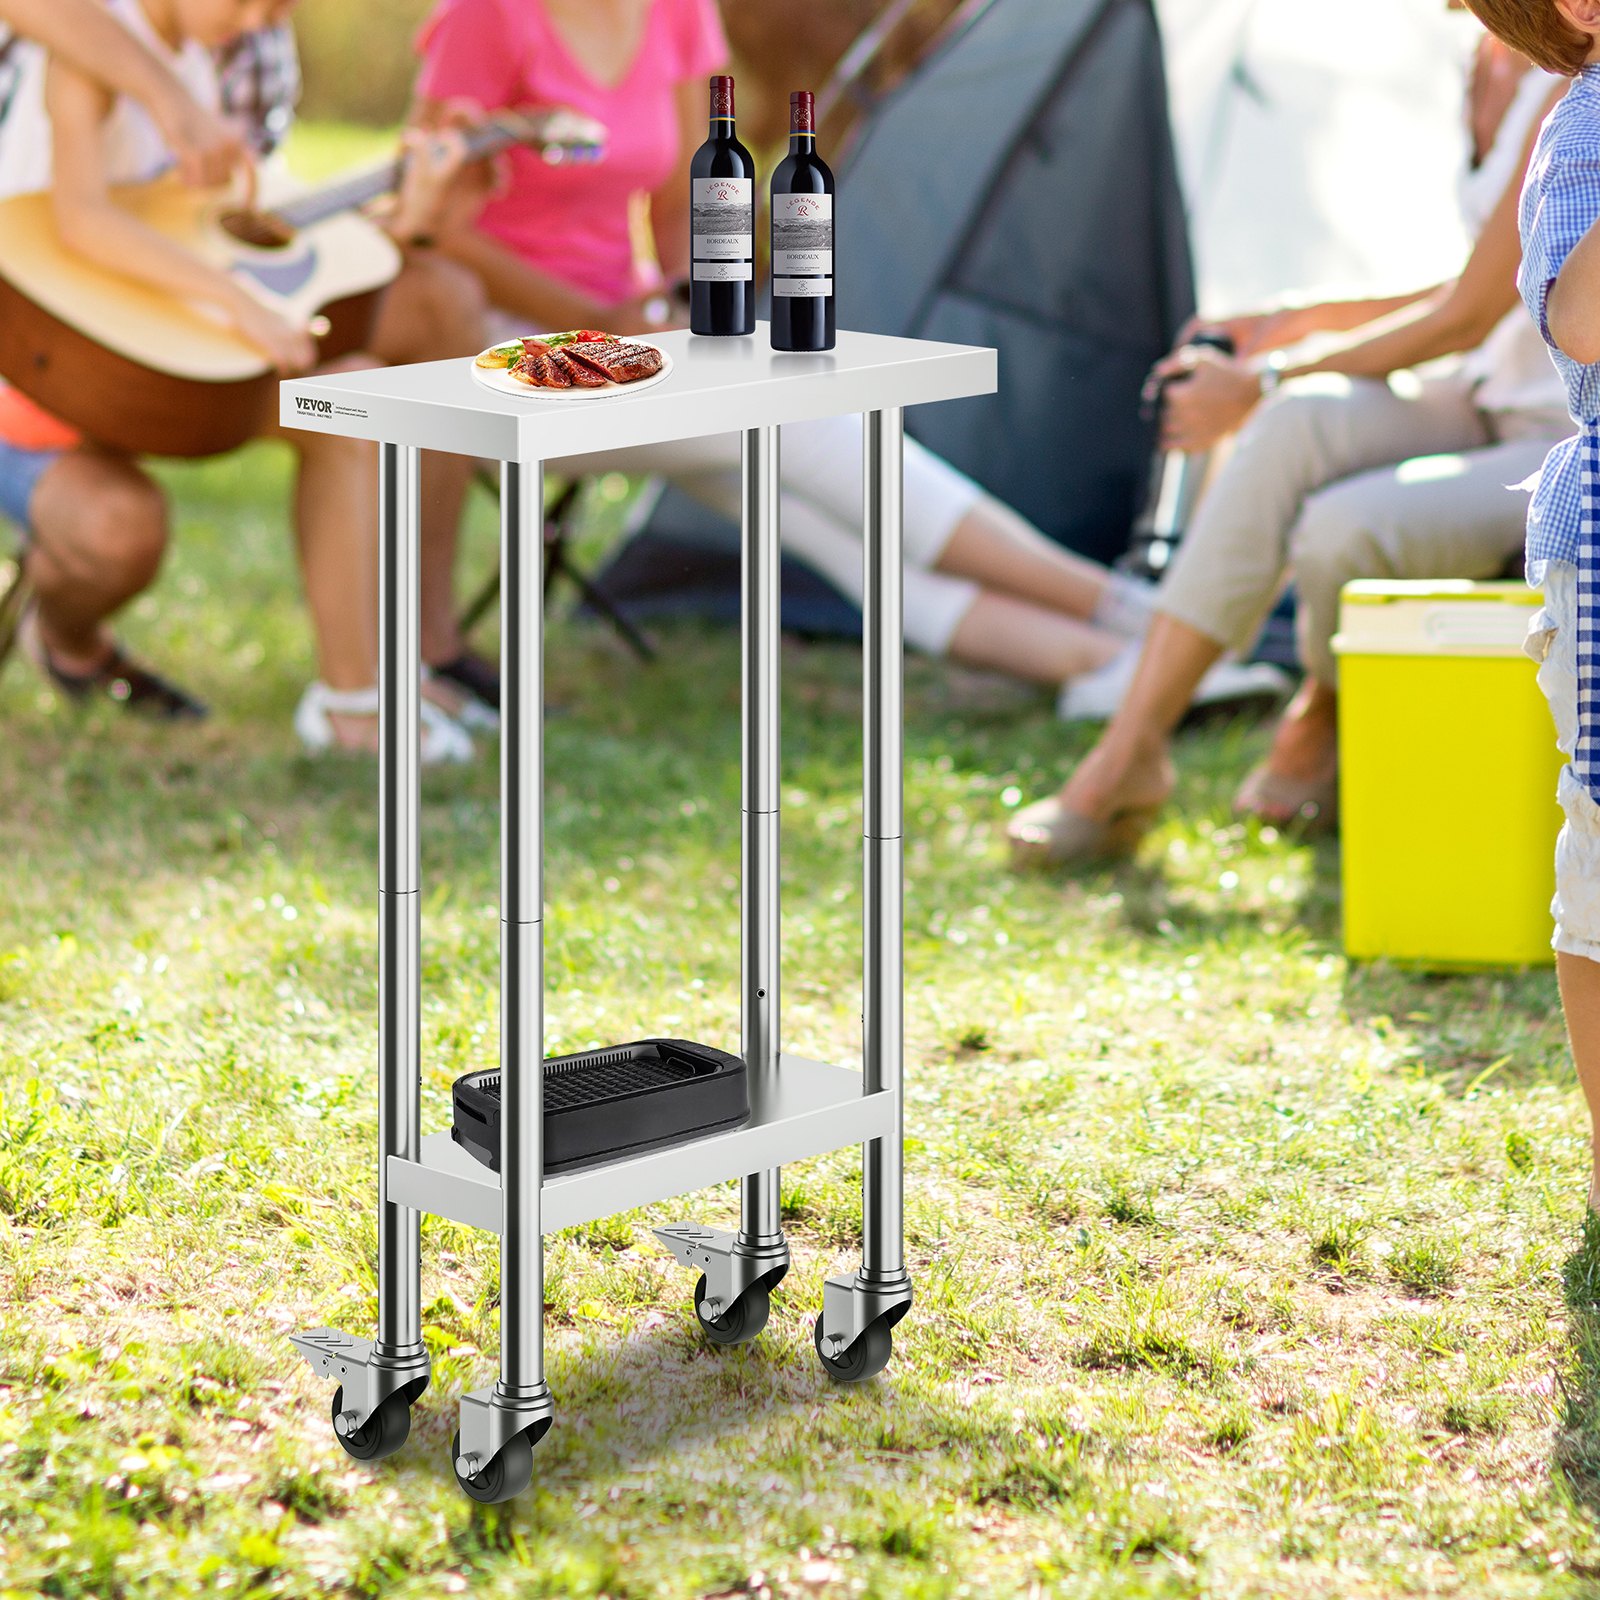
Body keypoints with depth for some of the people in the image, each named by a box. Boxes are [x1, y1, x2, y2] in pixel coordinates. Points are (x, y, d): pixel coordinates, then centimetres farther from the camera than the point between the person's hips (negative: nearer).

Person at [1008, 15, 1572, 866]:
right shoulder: (1503, 69, 9)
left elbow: (1466, 319, -17)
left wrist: (1262, 385, -9)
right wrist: (1298, 323, 17)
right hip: (1497, 408, 8)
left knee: (1346, 531, -30)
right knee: (1303, 421, -21)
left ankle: (1322, 724, 8)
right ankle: (1129, 753, -17)